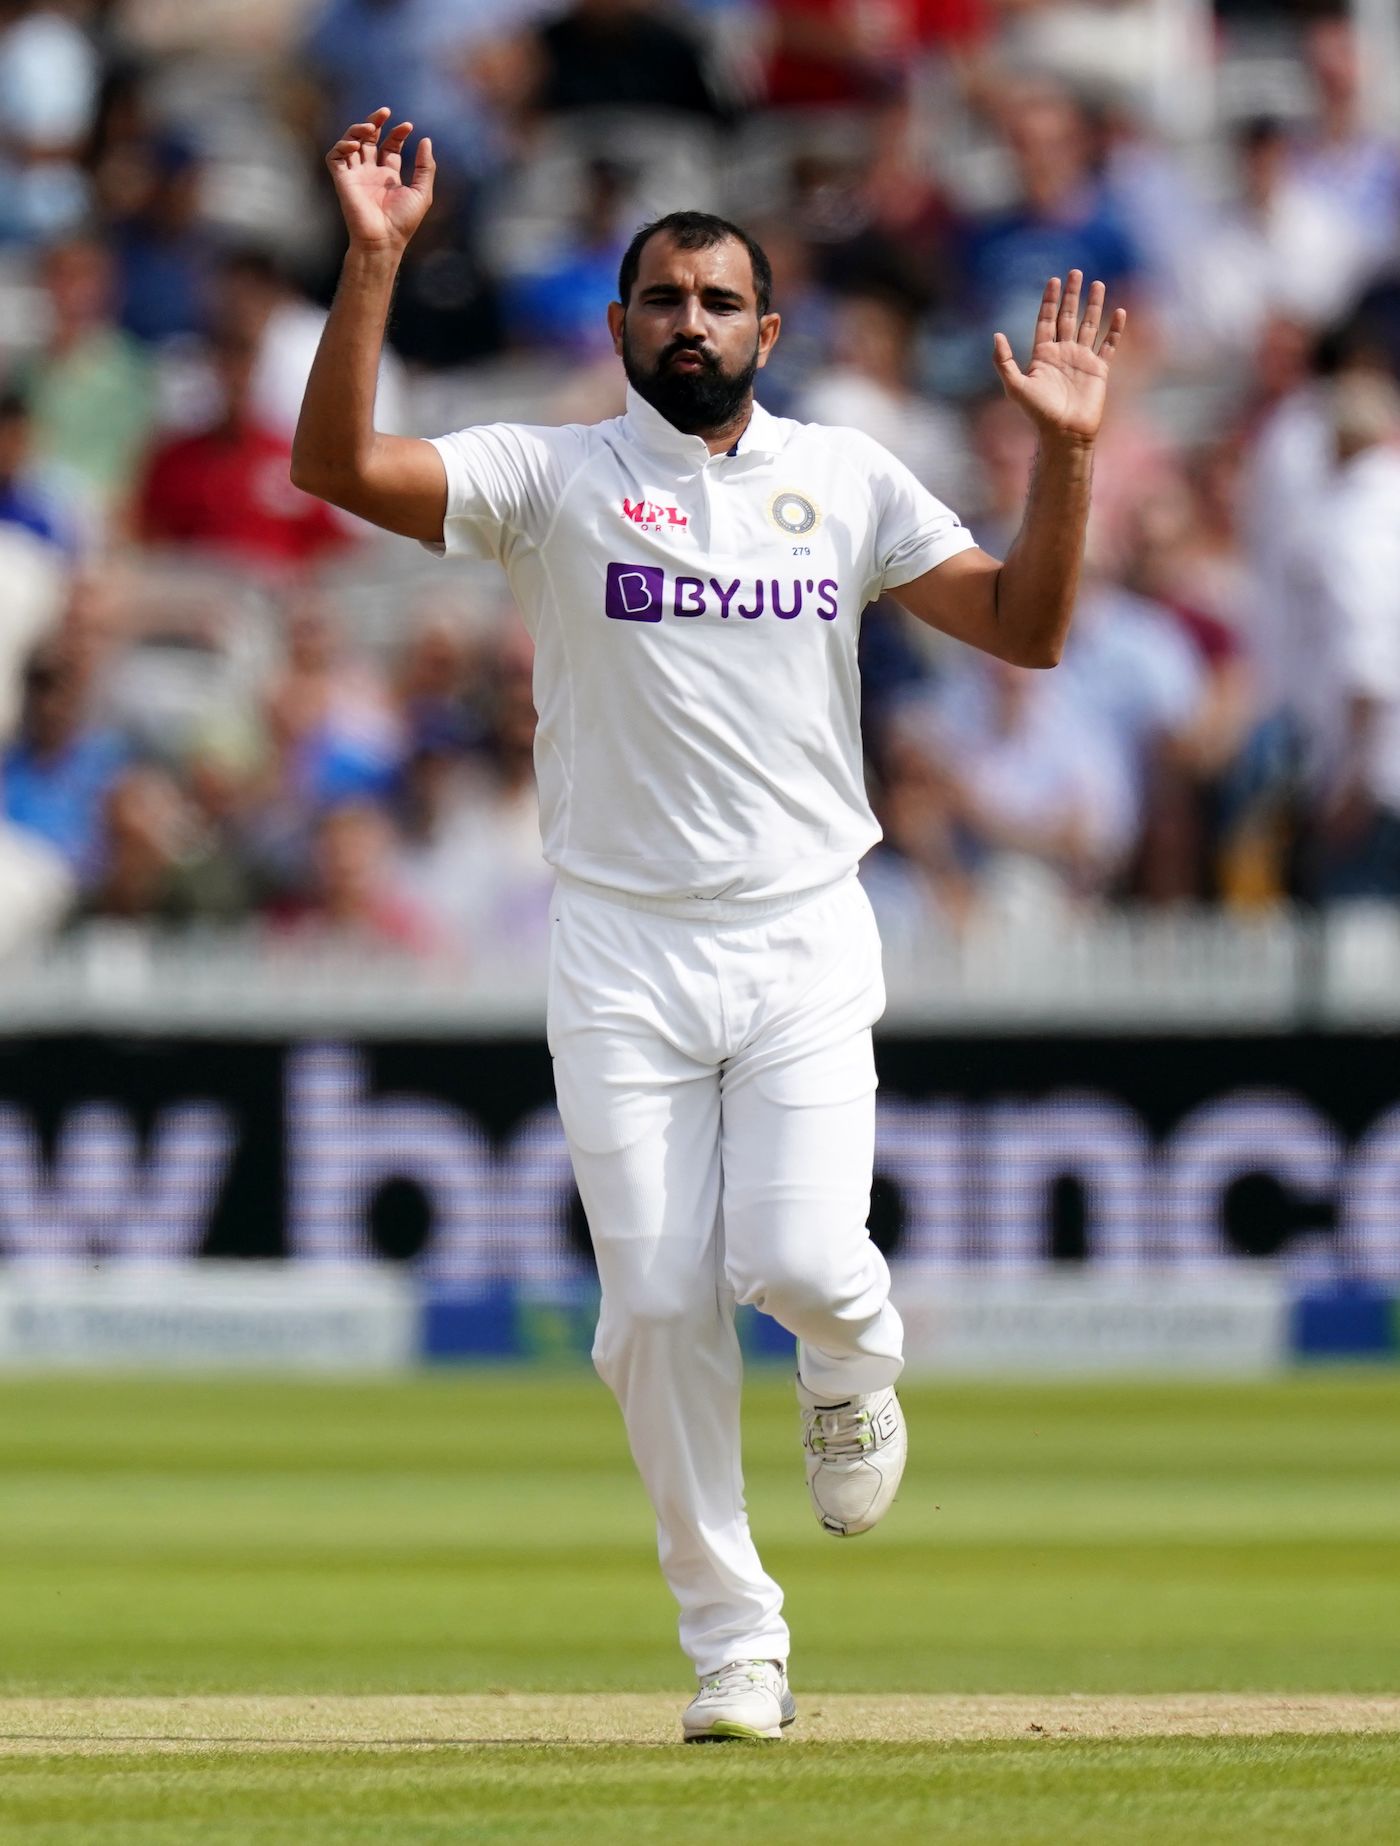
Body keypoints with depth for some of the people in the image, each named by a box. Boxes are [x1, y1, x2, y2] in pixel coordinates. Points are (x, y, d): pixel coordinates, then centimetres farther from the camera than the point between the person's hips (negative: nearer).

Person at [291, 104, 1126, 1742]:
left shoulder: (846, 480, 9)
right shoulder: (550, 479, 2)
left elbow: (1025, 628, 6)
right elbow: (335, 464, -12)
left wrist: (1064, 452, -6)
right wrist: (373, 265, -21)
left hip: (805, 944, 0)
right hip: (624, 954, 0)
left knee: (799, 1261, -17)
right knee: (658, 1307, -3)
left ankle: (855, 1371, 21)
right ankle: (737, 1647, 9)